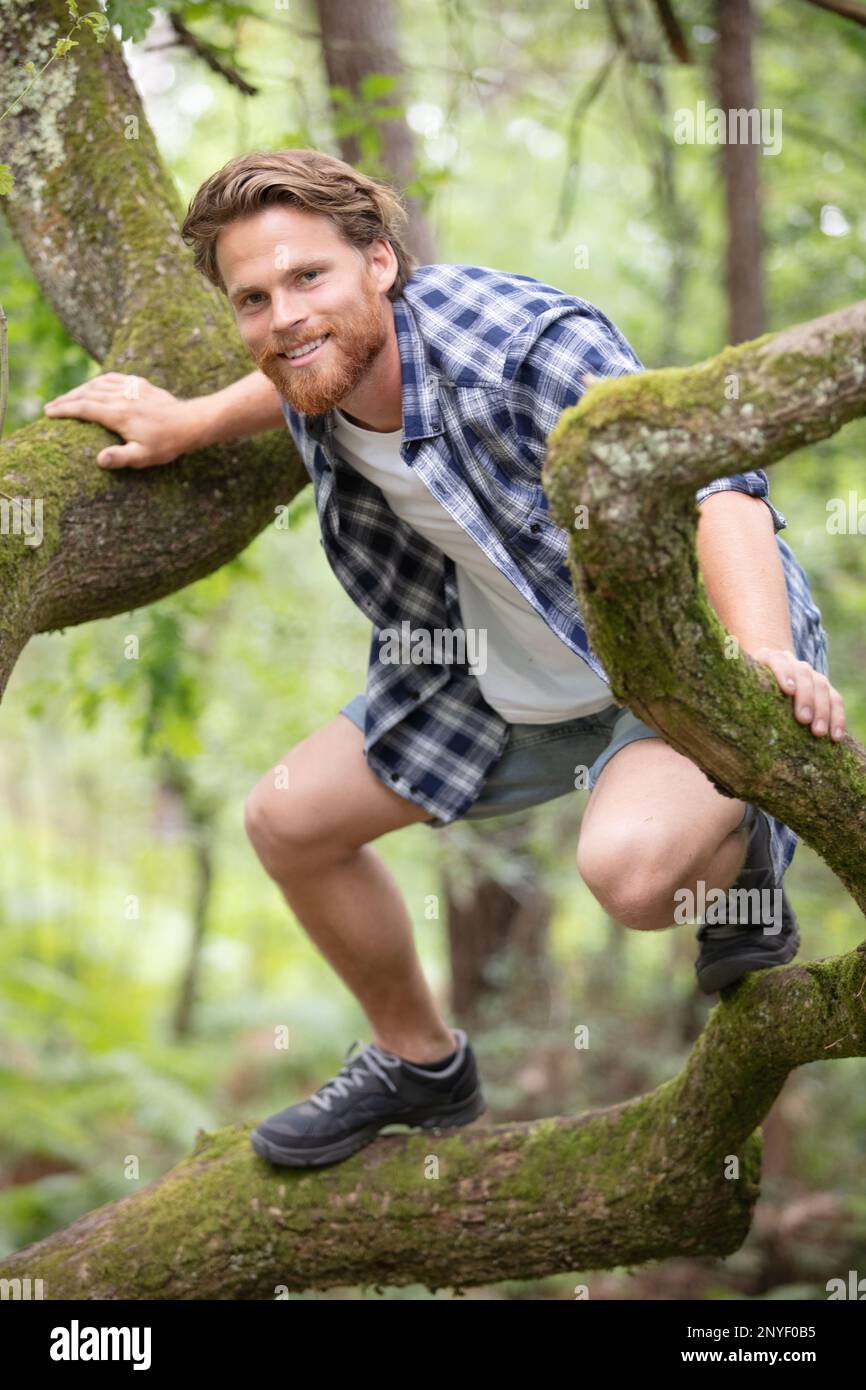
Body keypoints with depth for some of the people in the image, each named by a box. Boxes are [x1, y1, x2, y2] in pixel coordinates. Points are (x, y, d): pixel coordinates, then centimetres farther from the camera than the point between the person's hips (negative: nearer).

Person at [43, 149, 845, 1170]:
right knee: (287, 820, 9)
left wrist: (763, 657, -53)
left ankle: (742, 847, 1)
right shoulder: (330, 358, -7)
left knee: (631, 867, -38)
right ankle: (419, 1065, 31)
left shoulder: (524, 342, -31)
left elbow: (707, 482, -39)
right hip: (506, 685, 8)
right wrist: (187, 426, 15)